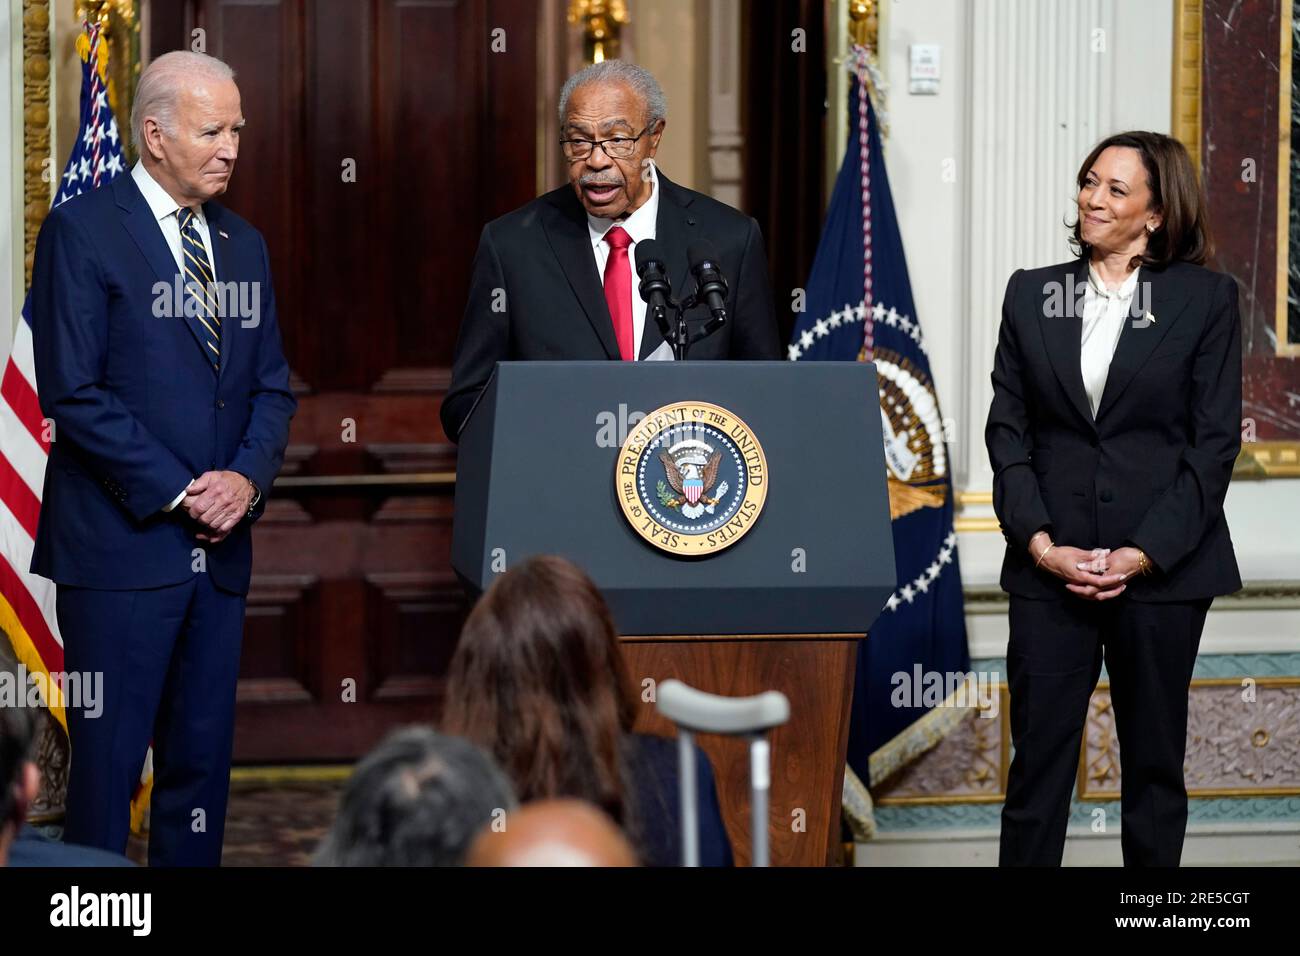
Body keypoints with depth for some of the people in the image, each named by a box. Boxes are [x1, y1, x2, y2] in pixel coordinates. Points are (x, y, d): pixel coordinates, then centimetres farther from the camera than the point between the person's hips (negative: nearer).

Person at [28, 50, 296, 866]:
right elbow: (74, 392, -11)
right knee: (108, 760, -3)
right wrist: (178, 491, -13)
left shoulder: (244, 245, 15)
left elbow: (272, 385, 15)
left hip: (220, 550, 6)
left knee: (204, 760, 8)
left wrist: (249, 476, -5)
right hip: (122, 544, -6)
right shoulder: (83, 232, -6)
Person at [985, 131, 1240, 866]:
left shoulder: (1206, 298, 0)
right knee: (1037, 758, 0)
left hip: (1162, 567, -1)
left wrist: (1145, 552, -11)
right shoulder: (1032, 294, 7)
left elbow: (1215, 441, -4)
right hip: (1051, 569, 2)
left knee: (1155, 760, 8)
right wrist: (1040, 542, -8)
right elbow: (1008, 428, 5)